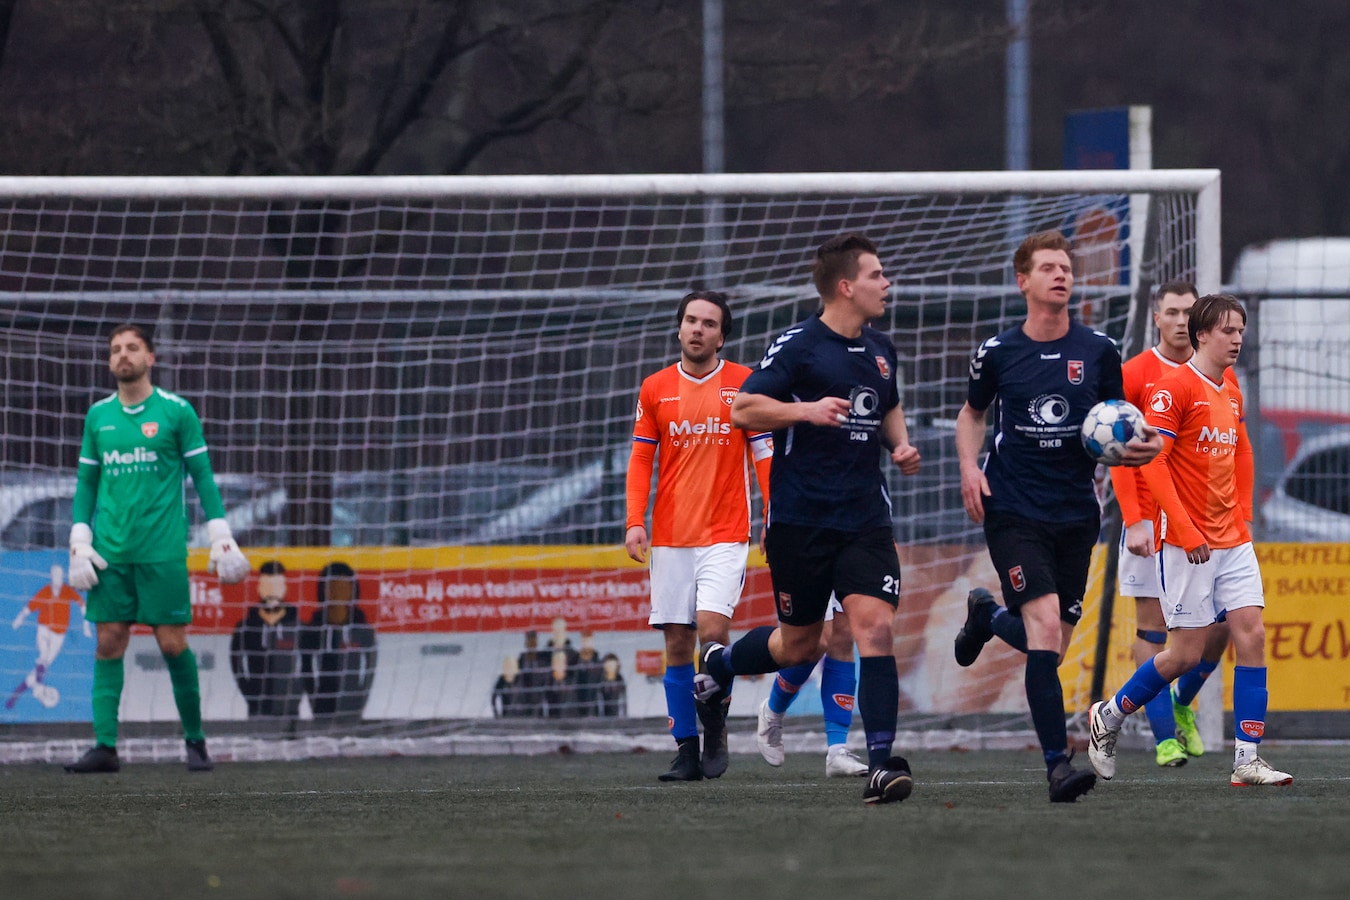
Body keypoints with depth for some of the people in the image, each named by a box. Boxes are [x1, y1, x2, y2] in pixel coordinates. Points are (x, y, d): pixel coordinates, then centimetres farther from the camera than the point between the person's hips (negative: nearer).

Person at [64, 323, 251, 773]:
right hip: (110, 550, 3)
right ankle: (105, 746, -3)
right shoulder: (98, 416, 11)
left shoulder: (176, 411, 0)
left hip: (163, 550, -3)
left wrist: (221, 538, -3)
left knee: (172, 643, -4)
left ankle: (195, 740, 10)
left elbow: (202, 476, 2)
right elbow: (86, 482, 15)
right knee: (108, 643, -1)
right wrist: (79, 544, 7)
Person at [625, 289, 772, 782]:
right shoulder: (655, 389, 8)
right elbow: (641, 459, 10)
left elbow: (764, 457, 3)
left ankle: (715, 734, 2)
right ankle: (686, 750, 7)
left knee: (712, 627, -18)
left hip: (725, 533, -3)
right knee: (677, 643, 0)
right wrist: (635, 522, -2)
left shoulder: (744, 385, 1)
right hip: (670, 536, 3)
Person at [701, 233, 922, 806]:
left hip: (865, 517, 4)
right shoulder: (798, 345, -8)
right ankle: (720, 663, 39)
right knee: (800, 644, 7)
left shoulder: (880, 350, 12)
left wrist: (900, 446, 10)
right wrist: (806, 410, -24)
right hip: (800, 517, -4)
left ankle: (881, 762, -17)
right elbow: (743, 410, -11)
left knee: (876, 626, -14)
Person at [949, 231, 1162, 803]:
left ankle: (988, 615, 46)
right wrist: (969, 467, -1)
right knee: (1044, 623, -20)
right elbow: (971, 414, 17)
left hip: (1075, 513, 3)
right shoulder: (998, 353, -1)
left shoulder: (1097, 351, 2)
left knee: (1050, 646, 10)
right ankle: (1057, 765, -21)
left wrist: (1139, 445, -10)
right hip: (1013, 512, -3)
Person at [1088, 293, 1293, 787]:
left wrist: (1242, 517, 15)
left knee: (1252, 636, -5)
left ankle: (1248, 760, -5)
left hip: (1232, 541, 7)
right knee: (1187, 651, -3)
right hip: (1186, 543, -7)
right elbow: (1152, 461, -16)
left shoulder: (1231, 390, 12)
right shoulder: (1175, 386, -11)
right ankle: (1108, 717, 19)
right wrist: (1185, 532, -20)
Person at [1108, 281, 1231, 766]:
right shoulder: (1135, 374, -1)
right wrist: (1133, 521, -12)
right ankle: (1164, 736, 3)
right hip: (1152, 521, -3)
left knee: (1220, 623, -3)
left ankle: (1181, 704, 22)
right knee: (1152, 626, -3)